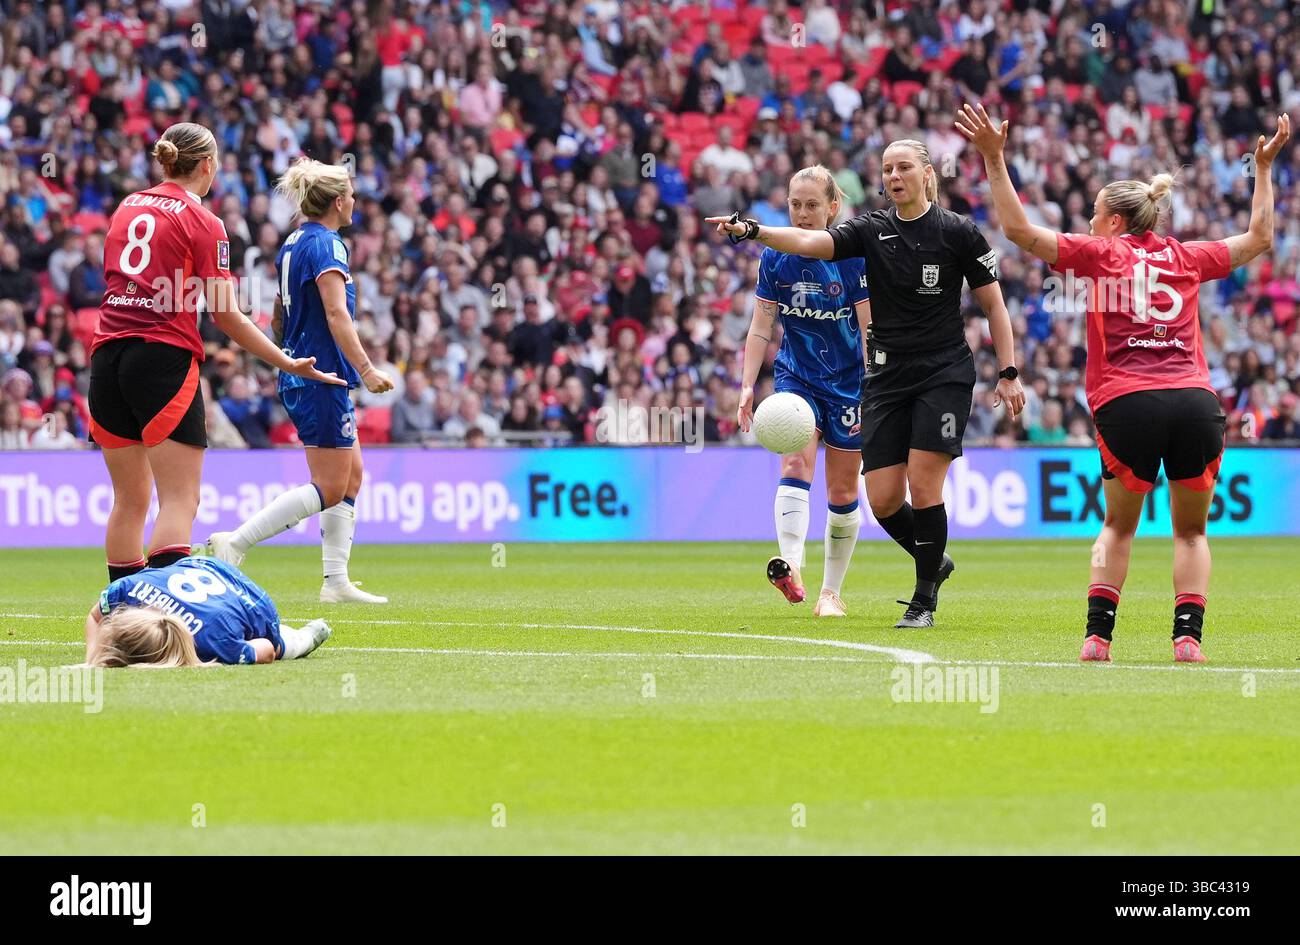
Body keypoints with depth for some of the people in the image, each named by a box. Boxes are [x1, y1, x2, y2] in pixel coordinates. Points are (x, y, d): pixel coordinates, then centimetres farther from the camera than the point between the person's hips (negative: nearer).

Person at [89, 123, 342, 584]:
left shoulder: (128, 206, 15)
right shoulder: (203, 222, -3)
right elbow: (225, 316, -6)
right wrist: (288, 363, 0)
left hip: (107, 355, 7)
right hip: (165, 358, -6)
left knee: (129, 500, 13)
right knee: (179, 500, -9)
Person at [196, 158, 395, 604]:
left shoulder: (294, 242, 13)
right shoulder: (326, 245, -15)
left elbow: (279, 317, 20)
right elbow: (337, 315, -24)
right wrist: (367, 370, -27)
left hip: (300, 375, 10)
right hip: (324, 378, -10)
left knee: (351, 477, 13)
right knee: (330, 489, -7)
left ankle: (336, 581, 12)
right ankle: (232, 544, -13)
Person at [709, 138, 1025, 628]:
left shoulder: (958, 232, -3)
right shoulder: (871, 230, 3)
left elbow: (993, 303, 3)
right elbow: (810, 241, -12)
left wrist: (1008, 373, -3)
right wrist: (752, 231, -29)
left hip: (944, 372, -4)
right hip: (887, 376, 4)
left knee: (923, 486, -12)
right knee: (882, 499, -2)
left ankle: (924, 601, 2)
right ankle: (934, 562, 27)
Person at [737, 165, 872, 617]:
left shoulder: (853, 256, -10)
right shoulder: (776, 257, -2)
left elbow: (870, 330, -9)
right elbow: (761, 328, 3)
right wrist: (748, 386, -4)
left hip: (847, 381, -1)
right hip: (795, 376, 1)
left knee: (842, 491, 5)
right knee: (796, 463, -23)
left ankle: (831, 591, 17)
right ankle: (791, 566, -41)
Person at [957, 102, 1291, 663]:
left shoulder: (1101, 253, 8)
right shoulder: (1186, 258, 16)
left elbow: (1019, 229, 4)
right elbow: (1258, 238, 30)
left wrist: (994, 158, 7)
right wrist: (1264, 167, 37)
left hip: (1127, 404, -1)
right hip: (1196, 401, 1)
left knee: (1118, 525, 16)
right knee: (1191, 530, 13)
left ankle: (1097, 634, 4)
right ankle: (1188, 635, -3)